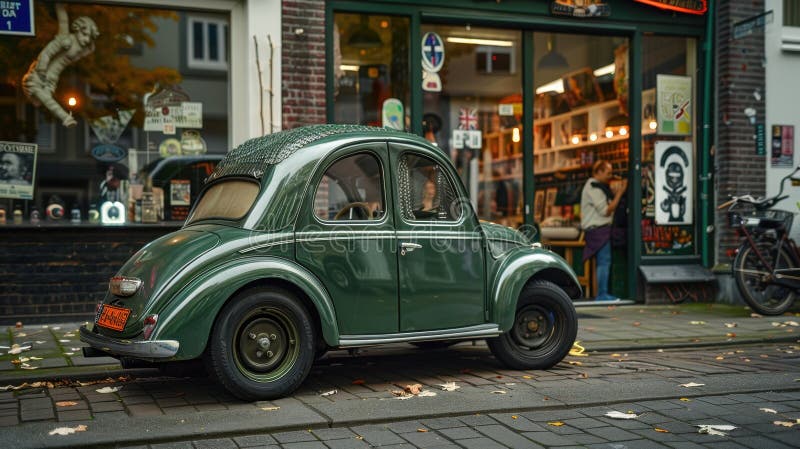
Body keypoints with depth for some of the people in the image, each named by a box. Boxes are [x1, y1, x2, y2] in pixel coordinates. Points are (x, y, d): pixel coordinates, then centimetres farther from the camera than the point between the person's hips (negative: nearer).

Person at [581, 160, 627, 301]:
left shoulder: (599, 186, 21)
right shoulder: (593, 188, -12)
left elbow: (608, 203, 18)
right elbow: (606, 210, -17)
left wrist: (616, 192, 8)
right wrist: (619, 193, -14)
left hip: (600, 229, 11)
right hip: (598, 229, -11)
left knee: (603, 262, 11)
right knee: (604, 261, -12)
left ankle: (602, 294, 15)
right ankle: (602, 294, -13)